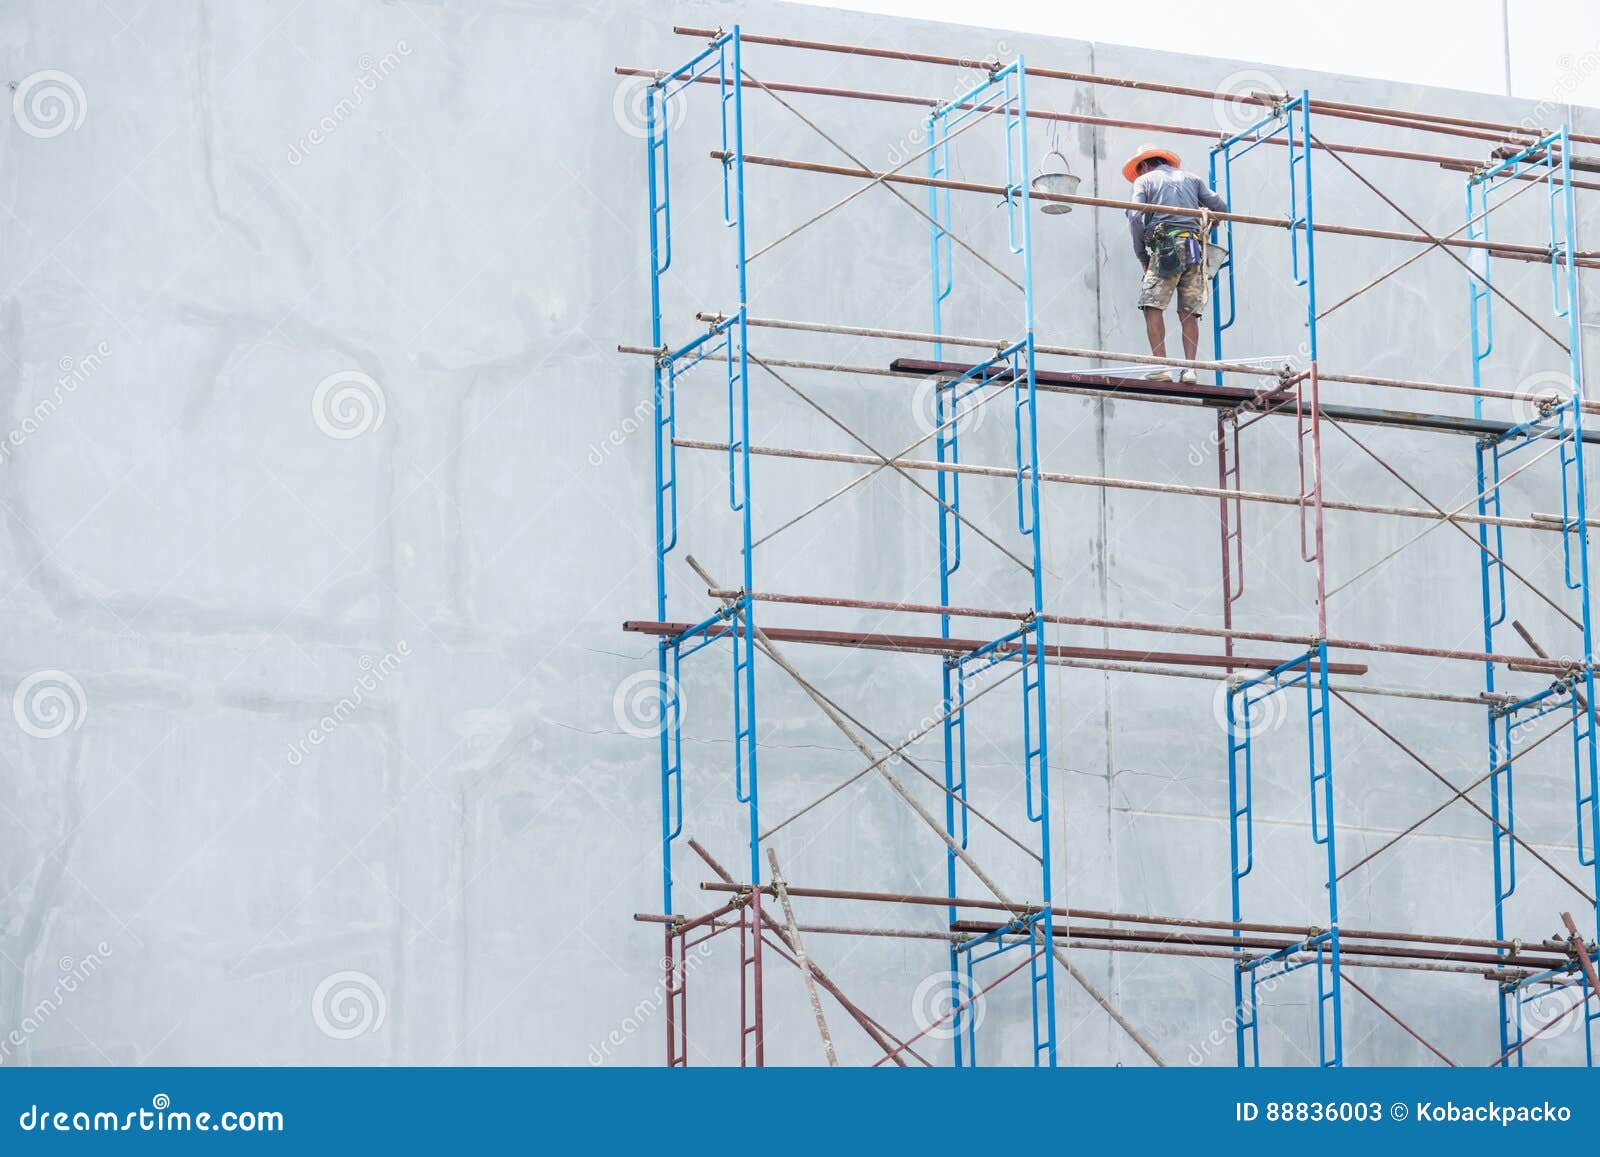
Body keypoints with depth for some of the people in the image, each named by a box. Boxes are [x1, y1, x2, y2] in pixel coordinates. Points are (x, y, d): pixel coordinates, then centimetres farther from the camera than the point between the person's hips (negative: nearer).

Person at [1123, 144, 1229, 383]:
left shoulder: (1144, 180, 14)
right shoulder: (1191, 178, 25)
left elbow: (1136, 217, 0)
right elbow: (1221, 207, 19)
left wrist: (1142, 256, 8)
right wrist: (1207, 225, 39)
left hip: (1166, 248, -4)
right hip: (1195, 250, 4)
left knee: (1153, 306, -7)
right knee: (1189, 313, 5)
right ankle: (1190, 368, -8)